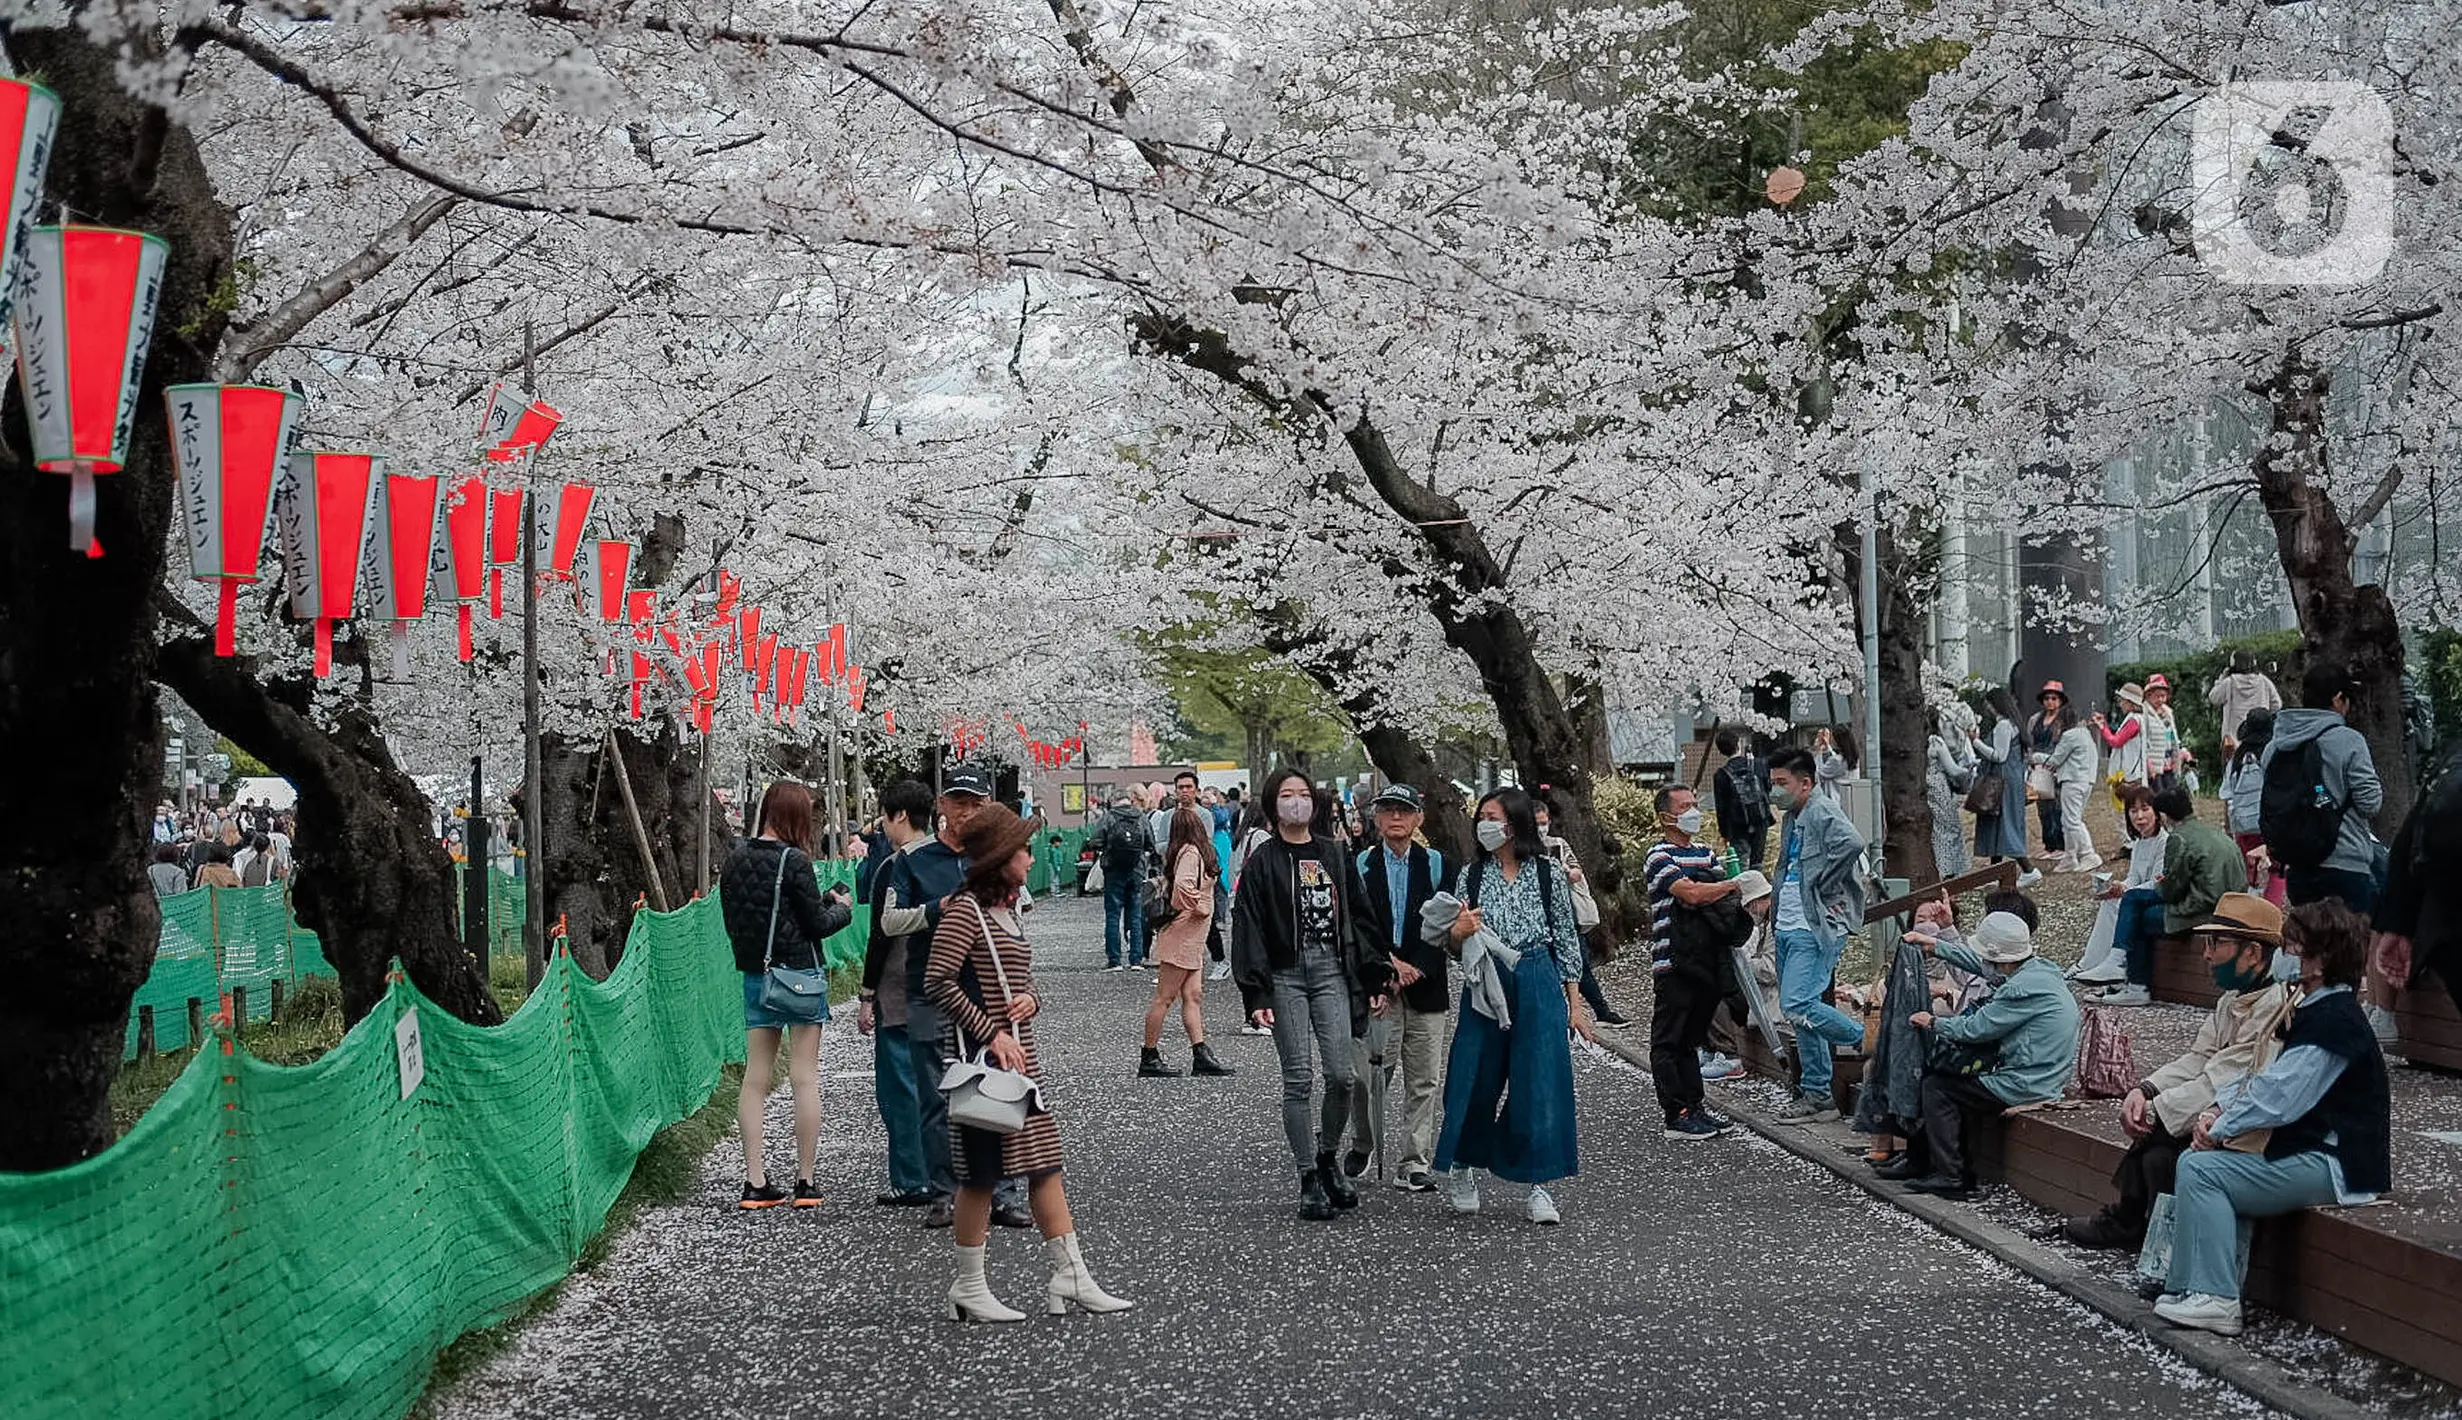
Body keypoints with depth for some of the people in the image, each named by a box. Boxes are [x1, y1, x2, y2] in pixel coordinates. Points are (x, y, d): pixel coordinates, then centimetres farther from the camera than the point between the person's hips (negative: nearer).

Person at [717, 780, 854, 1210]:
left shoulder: (736, 857, 3)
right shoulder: (793, 860, -16)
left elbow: (732, 918, 11)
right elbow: (818, 924, -12)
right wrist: (841, 907, 10)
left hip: (755, 975, 6)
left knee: (756, 1077, 9)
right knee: (805, 1077, 3)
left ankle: (755, 1181, 7)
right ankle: (805, 1181, 6)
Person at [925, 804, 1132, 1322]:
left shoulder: (1008, 911, 16)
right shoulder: (965, 910, -12)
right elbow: (938, 982, -19)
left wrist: (1030, 1001, 1)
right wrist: (992, 1034, -20)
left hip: (1020, 1056, 9)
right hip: (985, 1060, -9)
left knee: (1045, 1163, 8)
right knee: (982, 1173, -3)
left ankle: (1069, 1278, 11)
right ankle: (969, 1289, 7)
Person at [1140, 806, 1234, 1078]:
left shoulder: (1182, 852, 12)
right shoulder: (1191, 853, -15)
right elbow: (1183, 885, -30)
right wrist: (1197, 908, -16)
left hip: (1192, 941, 9)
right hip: (1181, 936, -9)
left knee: (1193, 996, 7)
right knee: (1165, 997, -3)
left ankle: (1200, 1056, 7)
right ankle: (1149, 1057, 3)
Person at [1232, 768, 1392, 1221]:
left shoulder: (1334, 854, 12)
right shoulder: (1262, 861, 2)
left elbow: (1358, 917, 14)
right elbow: (1248, 928, -2)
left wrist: (1373, 977, 8)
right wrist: (1256, 994, -10)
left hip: (1331, 970, 2)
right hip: (1285, 974, -2)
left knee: (1343, 1074, -7)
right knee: (1298, 1079, -3)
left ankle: (1326, 1157, 17)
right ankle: (1309, 1180, 5)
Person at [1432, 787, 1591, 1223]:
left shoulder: (1548, 873, 2)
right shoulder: (1472, 874, 7)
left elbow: (1566, 938, 5)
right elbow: (1454, 938, 11)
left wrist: (1575, 1002, 3)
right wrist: (1460, 930, -14)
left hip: (1538, 983, -2)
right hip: (1485, 986, 2)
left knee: (1542, 1082, -4)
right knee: (1476, 1078, 5)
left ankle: (1539, 1187, 2)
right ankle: (1461, 1164, 27)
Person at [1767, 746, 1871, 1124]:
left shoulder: (1822, 811, -12)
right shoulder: (1792, 819, 18)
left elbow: (1851, 843, -31)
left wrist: (1821, 886, -22)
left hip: (1815, 929, -10)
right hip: (1788, 929, 10)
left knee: (1798, 1005, -18)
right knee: (1798, 1011, 10)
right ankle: (1816, 1095, 16)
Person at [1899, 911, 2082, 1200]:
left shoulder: (2022, 988, -22)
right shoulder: (2039, 968, 8)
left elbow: (1974, 1028, -17)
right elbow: (1980, 964, 22)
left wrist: (1933, 1023, 0)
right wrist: (1935, 946, 26)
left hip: (2026, 1086, -10)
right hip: (2045, 1078, 10)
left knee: (1937, 1087, -3)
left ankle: (1950, 1177, -5)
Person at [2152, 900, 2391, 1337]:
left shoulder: (2333, 1020, -18)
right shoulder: (2317, 1010, 16)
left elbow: (2277, 1097, -22)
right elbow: (2266, 1077, 17)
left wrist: (2220, 1129, -10)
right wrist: (2217, 1109, 1)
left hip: (2336, 1166, -11)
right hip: (2317, 1154, 11)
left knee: (2199, 1169, -13)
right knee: (2198, 1164, 9)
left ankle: (2212, 1297, -16)